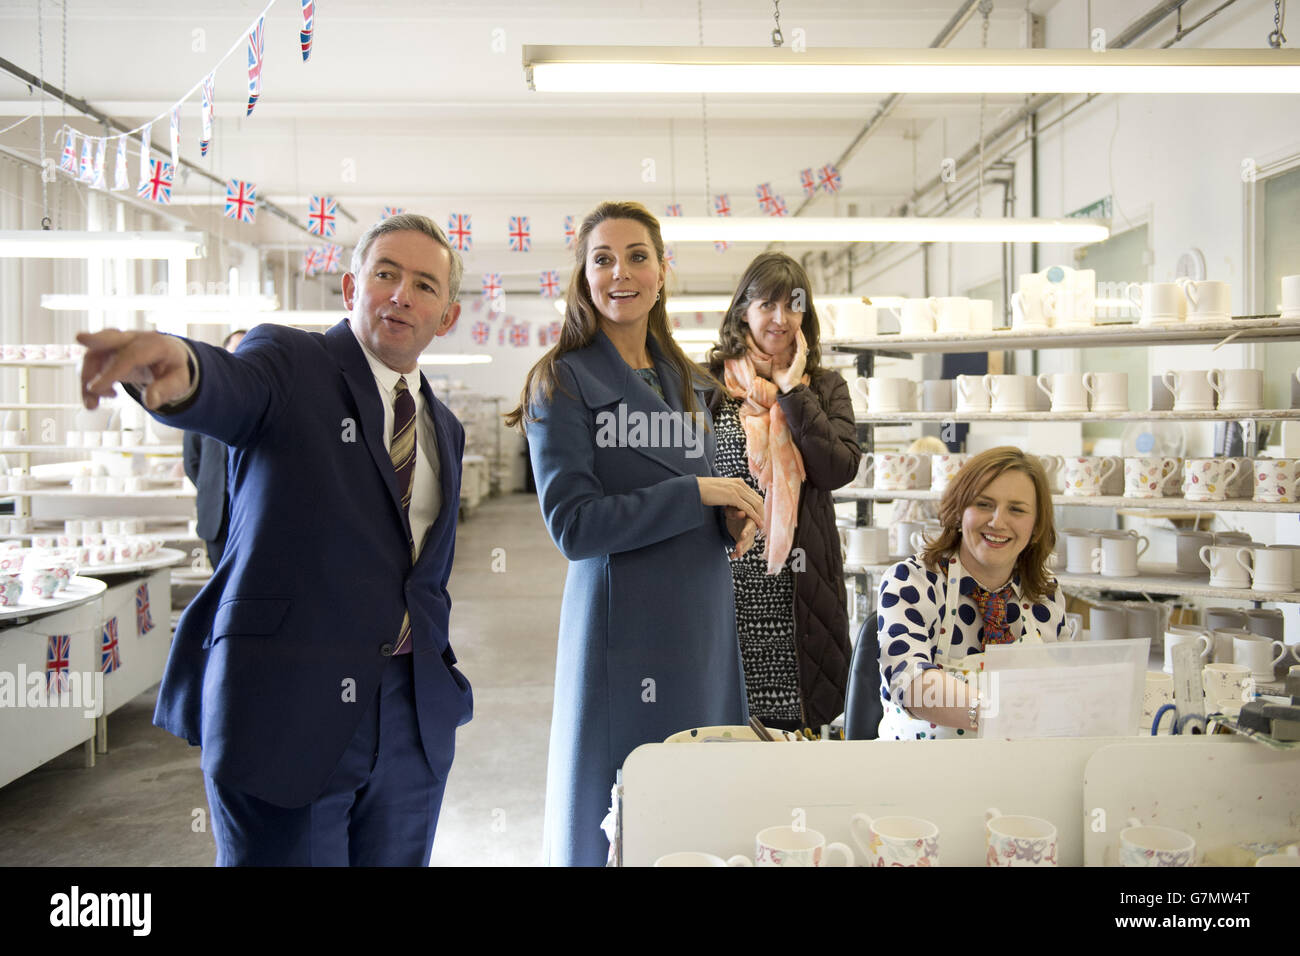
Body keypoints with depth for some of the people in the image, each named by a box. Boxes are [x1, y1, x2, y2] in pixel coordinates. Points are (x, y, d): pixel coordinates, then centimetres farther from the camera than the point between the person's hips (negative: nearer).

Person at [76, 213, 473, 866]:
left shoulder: (444, 428, 15)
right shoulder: (290, 364, -2)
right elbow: (229, 391, -26)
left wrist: (445, 682, 10)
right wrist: (180, 365, -49)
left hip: (415, 718, 6)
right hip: (284, 706, -5)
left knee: (397, 859, 14)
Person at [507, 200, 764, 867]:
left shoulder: (688, 382, 14)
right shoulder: (562, 381, -6)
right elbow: (572, 525, -15)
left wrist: (732, 519, 0)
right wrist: (698, 493, -15)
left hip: (702, 619, 6)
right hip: (620, 627, -6)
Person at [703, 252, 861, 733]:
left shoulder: (825, 386, 11)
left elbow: (841, 469, -5)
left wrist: (793, 392, -5)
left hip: (798, 584, 2)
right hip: (727, 575, -1)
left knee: (793, 723, 5)